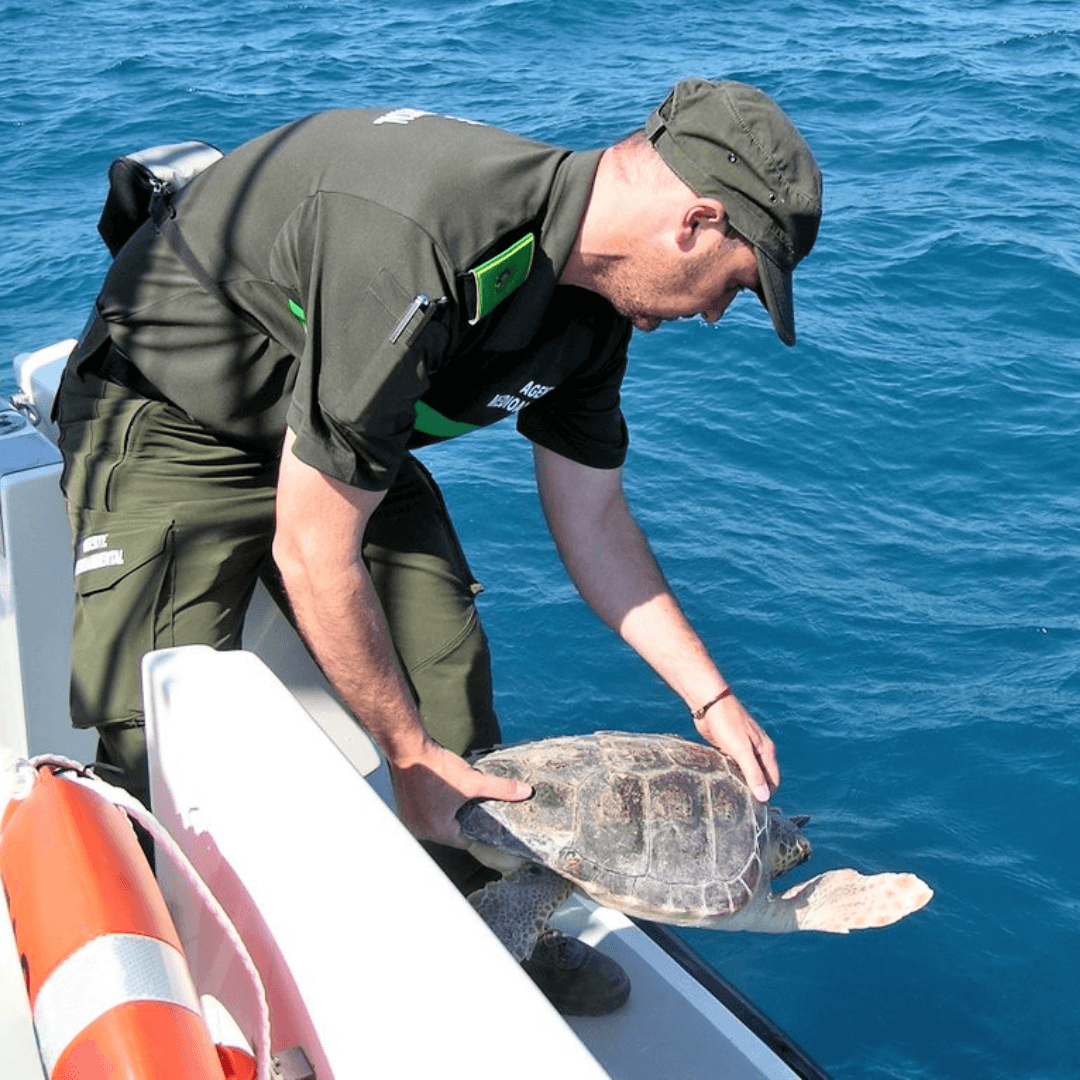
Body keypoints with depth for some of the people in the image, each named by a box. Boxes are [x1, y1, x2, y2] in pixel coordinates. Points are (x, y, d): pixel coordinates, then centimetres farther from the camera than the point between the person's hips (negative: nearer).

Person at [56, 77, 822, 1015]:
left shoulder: (591, 288, -9)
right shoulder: (417, 246, -38)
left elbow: (595, 522, 3)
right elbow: (312, 551, -30)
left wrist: (714, 701, 3)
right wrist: (409, 752, -18)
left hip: (336, 435, 7)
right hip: (171, 421, -7)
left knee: (447, 669, -3)